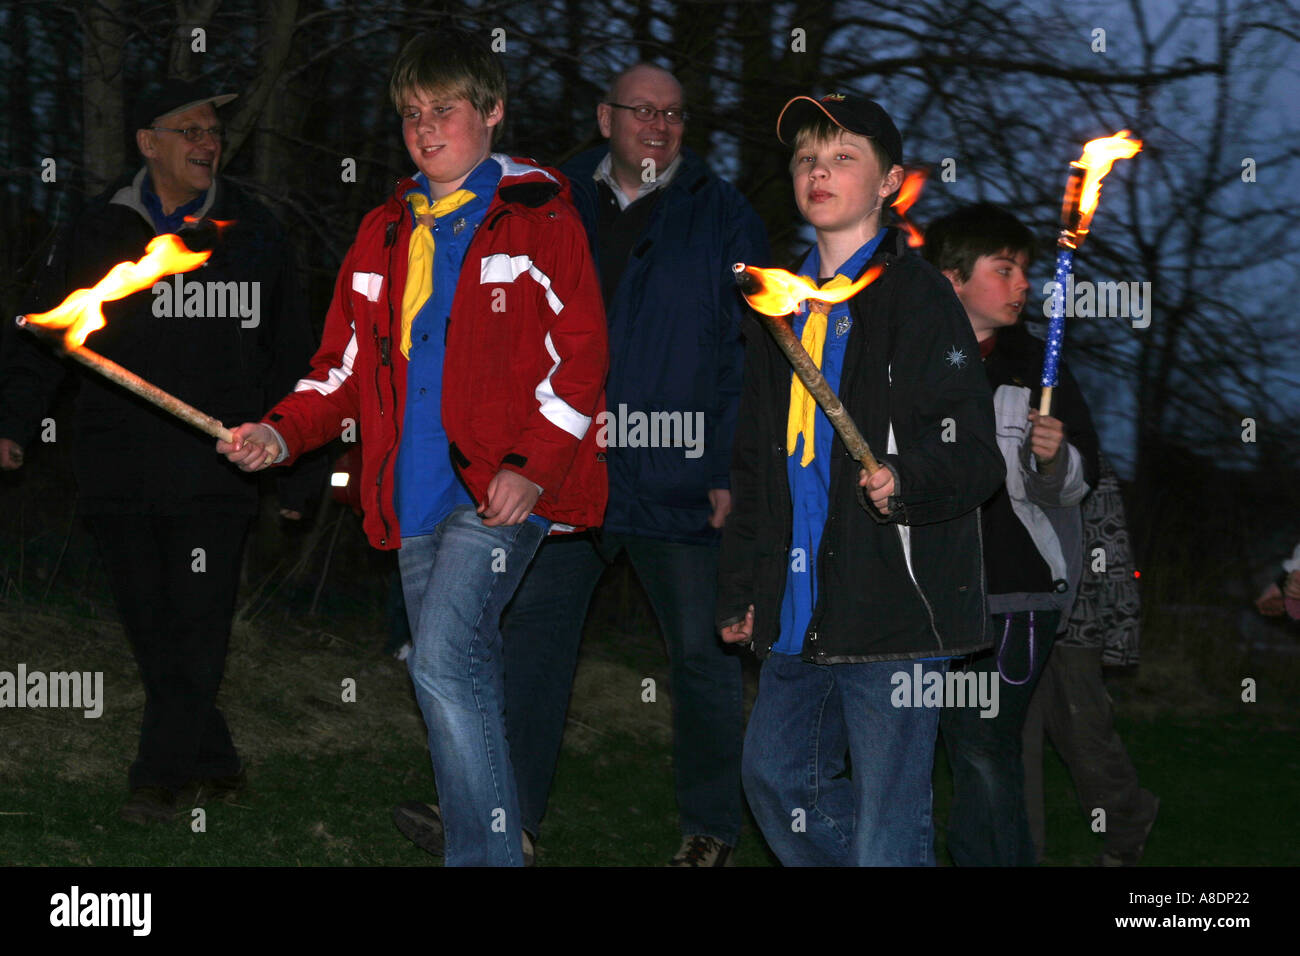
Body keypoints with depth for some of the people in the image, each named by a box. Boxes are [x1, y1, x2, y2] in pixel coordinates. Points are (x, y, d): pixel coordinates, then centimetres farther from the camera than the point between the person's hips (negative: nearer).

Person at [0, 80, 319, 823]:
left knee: (198, 629, -7)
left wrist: (299, 470, 12)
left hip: (217, 474, -1)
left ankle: (164, 775, -1)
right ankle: (215, 765, 16)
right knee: (154, 634, 4)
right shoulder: (100, 234, 6)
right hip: (120, 472, 1)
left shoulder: (253, 234, 9)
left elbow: (290, 358, 14)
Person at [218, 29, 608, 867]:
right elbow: (347, 360, 17)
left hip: (504, 486, -6)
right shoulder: (386, 233, 17)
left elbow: (581, 354, -5)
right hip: (417, 494, 6)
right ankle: (491, 848, 22)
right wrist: (284, 432, -1)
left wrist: (532, 467, -15)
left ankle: (486, 853, -14)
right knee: (463, 682, 12)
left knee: (443, 660, -20)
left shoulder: (539, 217, -1)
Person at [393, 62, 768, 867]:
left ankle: (712, 827, 17)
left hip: (680, 483, -3)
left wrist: (731, 471, -10)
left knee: (702, 652, 4)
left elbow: (748, 352, -3)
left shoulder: (722, 218, 0)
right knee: (535, 631, 0)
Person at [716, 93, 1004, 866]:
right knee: (776, 775, 14)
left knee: (886, 824, -5)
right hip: (801, 613, 8)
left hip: (894, 605, -8)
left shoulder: (916, 295, -5)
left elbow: (975, 454, -11)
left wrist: (906, 482, -31)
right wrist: (741, 590, 19)